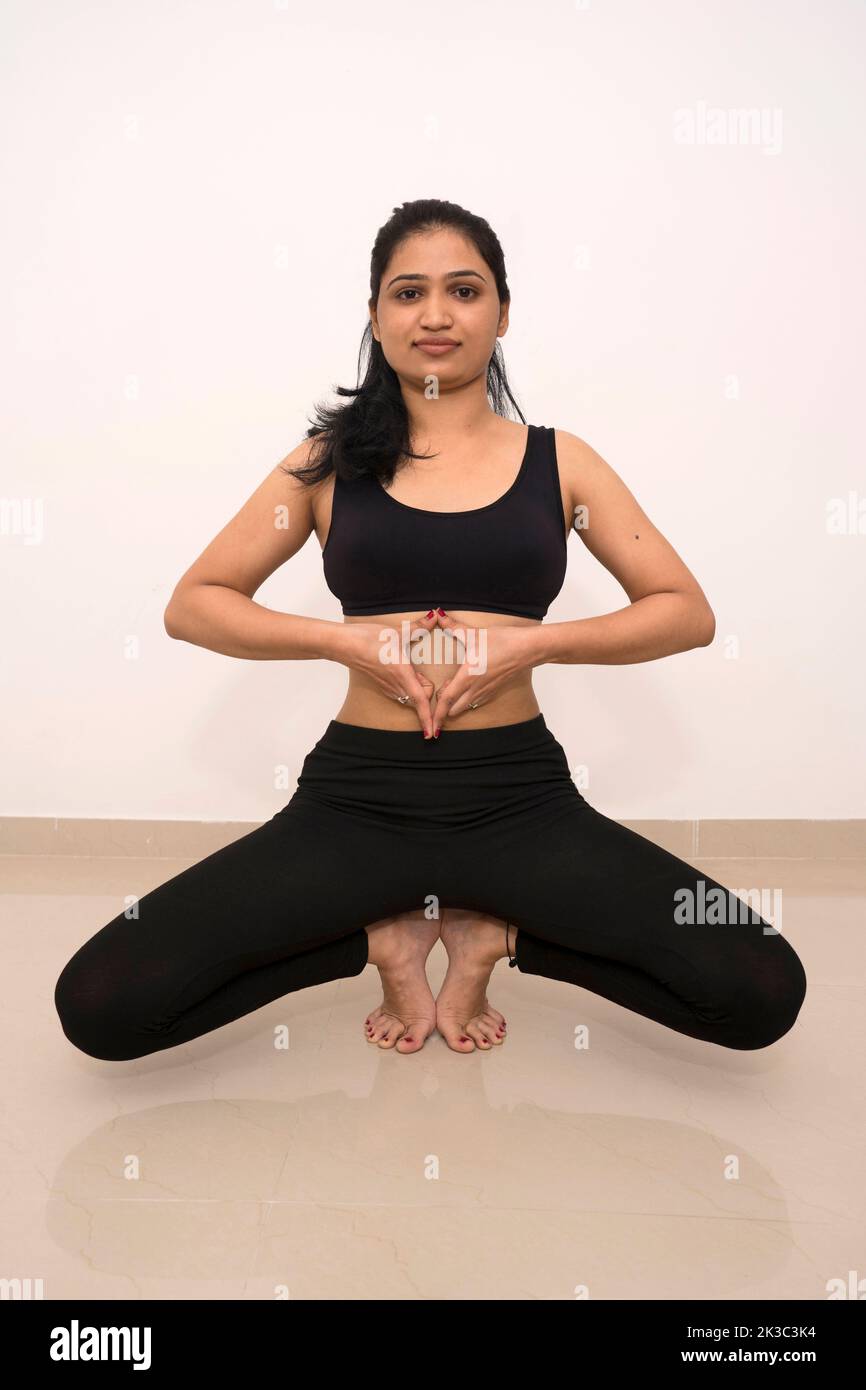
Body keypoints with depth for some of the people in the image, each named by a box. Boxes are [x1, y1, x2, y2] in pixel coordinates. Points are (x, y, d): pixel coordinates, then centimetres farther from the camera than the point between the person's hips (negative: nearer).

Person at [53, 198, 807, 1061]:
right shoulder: (330, 461, 7)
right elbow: (191, 606, 8)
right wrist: (344, 640, -9)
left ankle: (494, 935, 5)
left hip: (520, 798, 1)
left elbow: (687, 614, 6)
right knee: (100, 1005, -16)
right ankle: (386, 940, 5)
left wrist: (535, 642, -10)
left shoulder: (559, 460, 8)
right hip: (360, 797, 0)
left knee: (763, 997, -19)